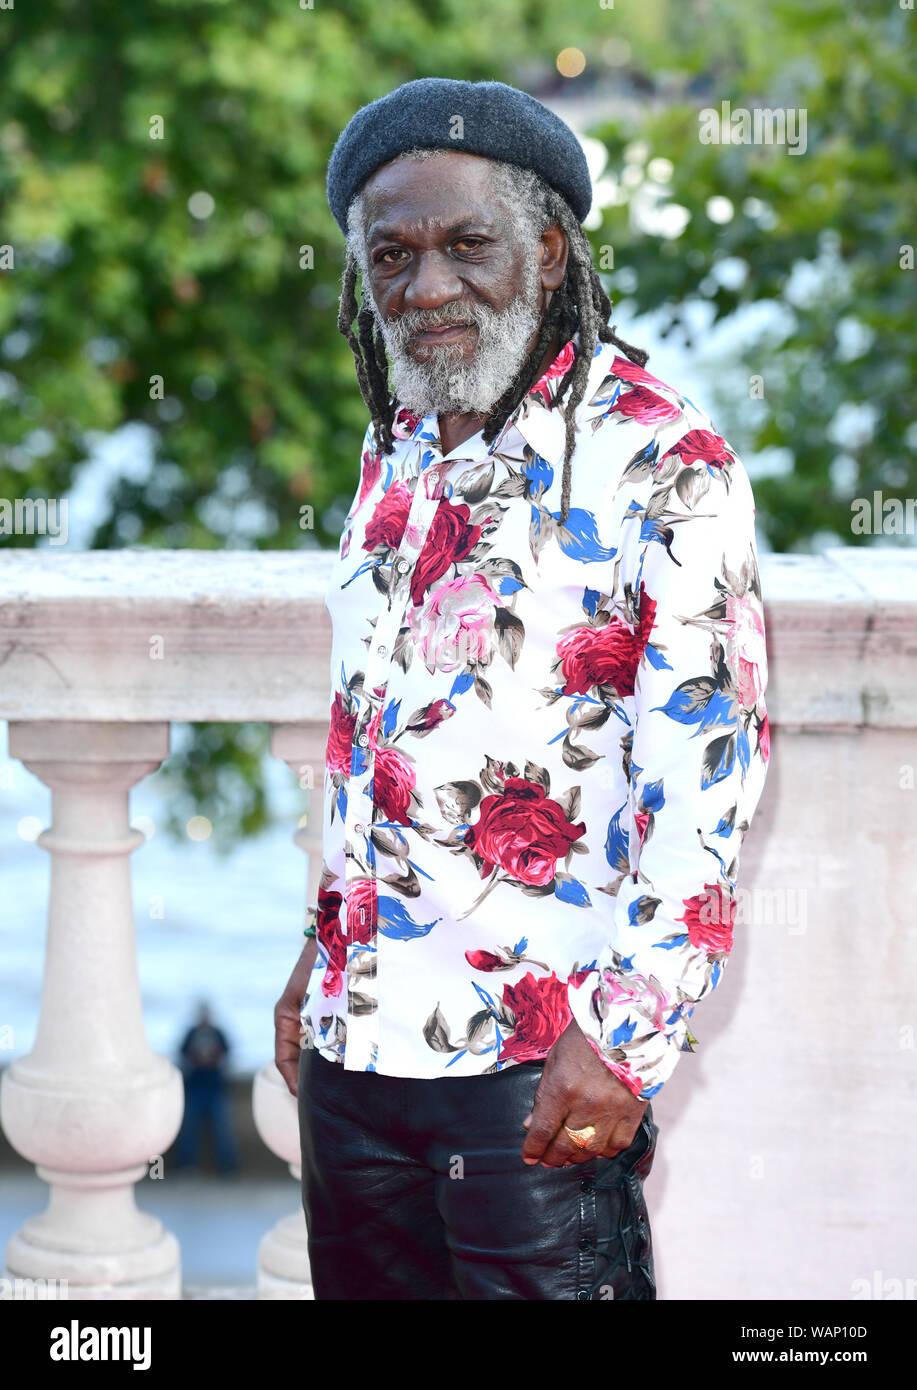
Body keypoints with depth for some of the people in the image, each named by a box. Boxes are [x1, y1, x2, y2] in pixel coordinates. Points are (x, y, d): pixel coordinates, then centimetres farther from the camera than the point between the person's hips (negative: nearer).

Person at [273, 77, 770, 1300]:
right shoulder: (398, 454, 13)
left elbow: (708, 771, -15)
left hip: (541, 1062, -7)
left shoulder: (660, 463, -10)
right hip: (354, 1043, 7)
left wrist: (626, 1032, -20)